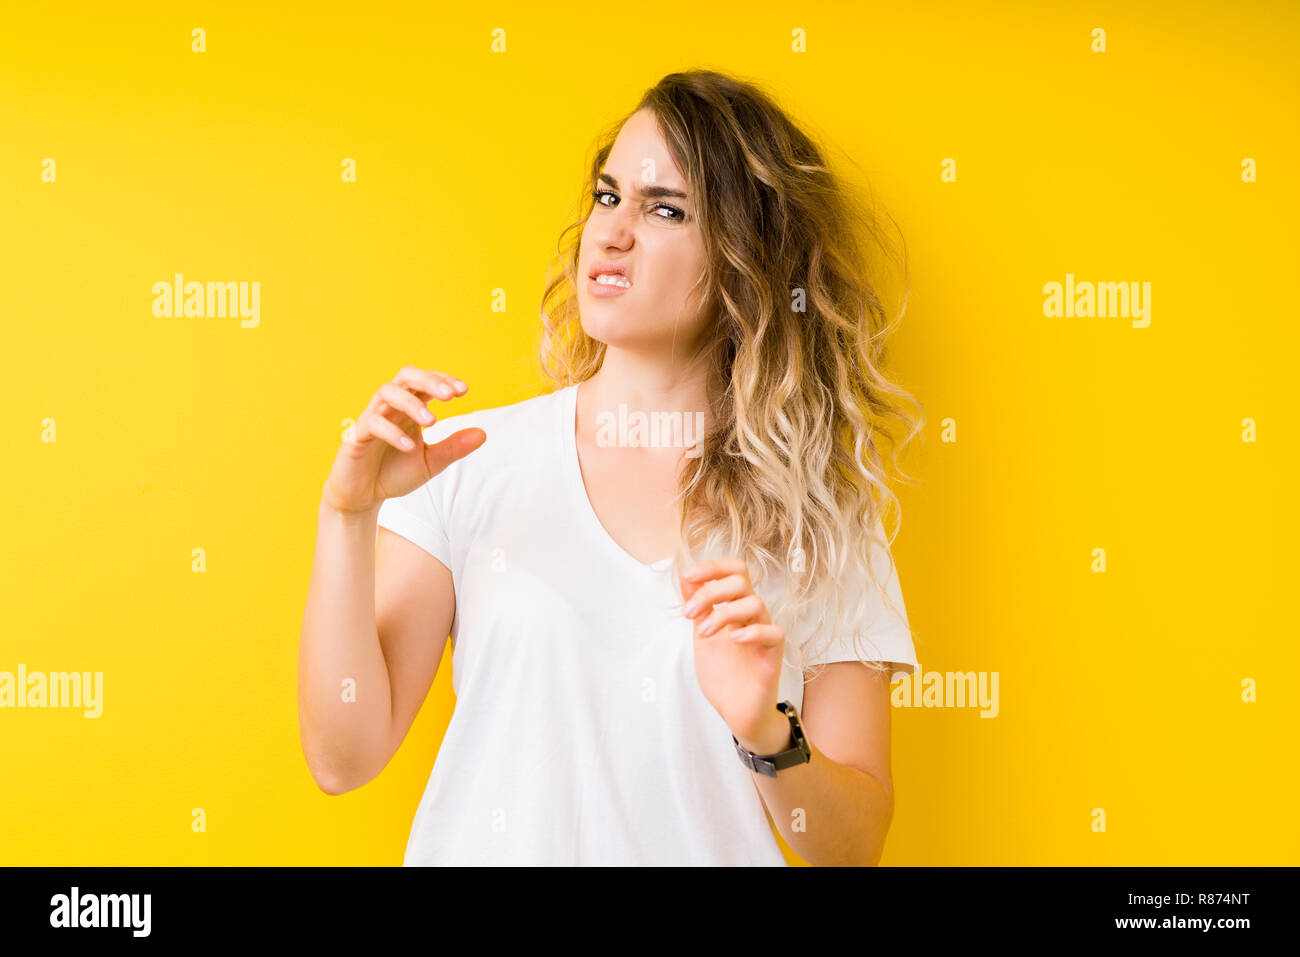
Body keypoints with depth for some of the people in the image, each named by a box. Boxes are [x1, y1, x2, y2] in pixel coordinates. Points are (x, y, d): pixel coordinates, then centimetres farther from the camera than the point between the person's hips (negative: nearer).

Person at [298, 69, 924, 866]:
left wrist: (768, 737, -17)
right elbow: (343, 756, -3)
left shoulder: (819, 511, 1)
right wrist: (347, 515, -11)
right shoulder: (470, 461, 1)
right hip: (484, 846, 1)